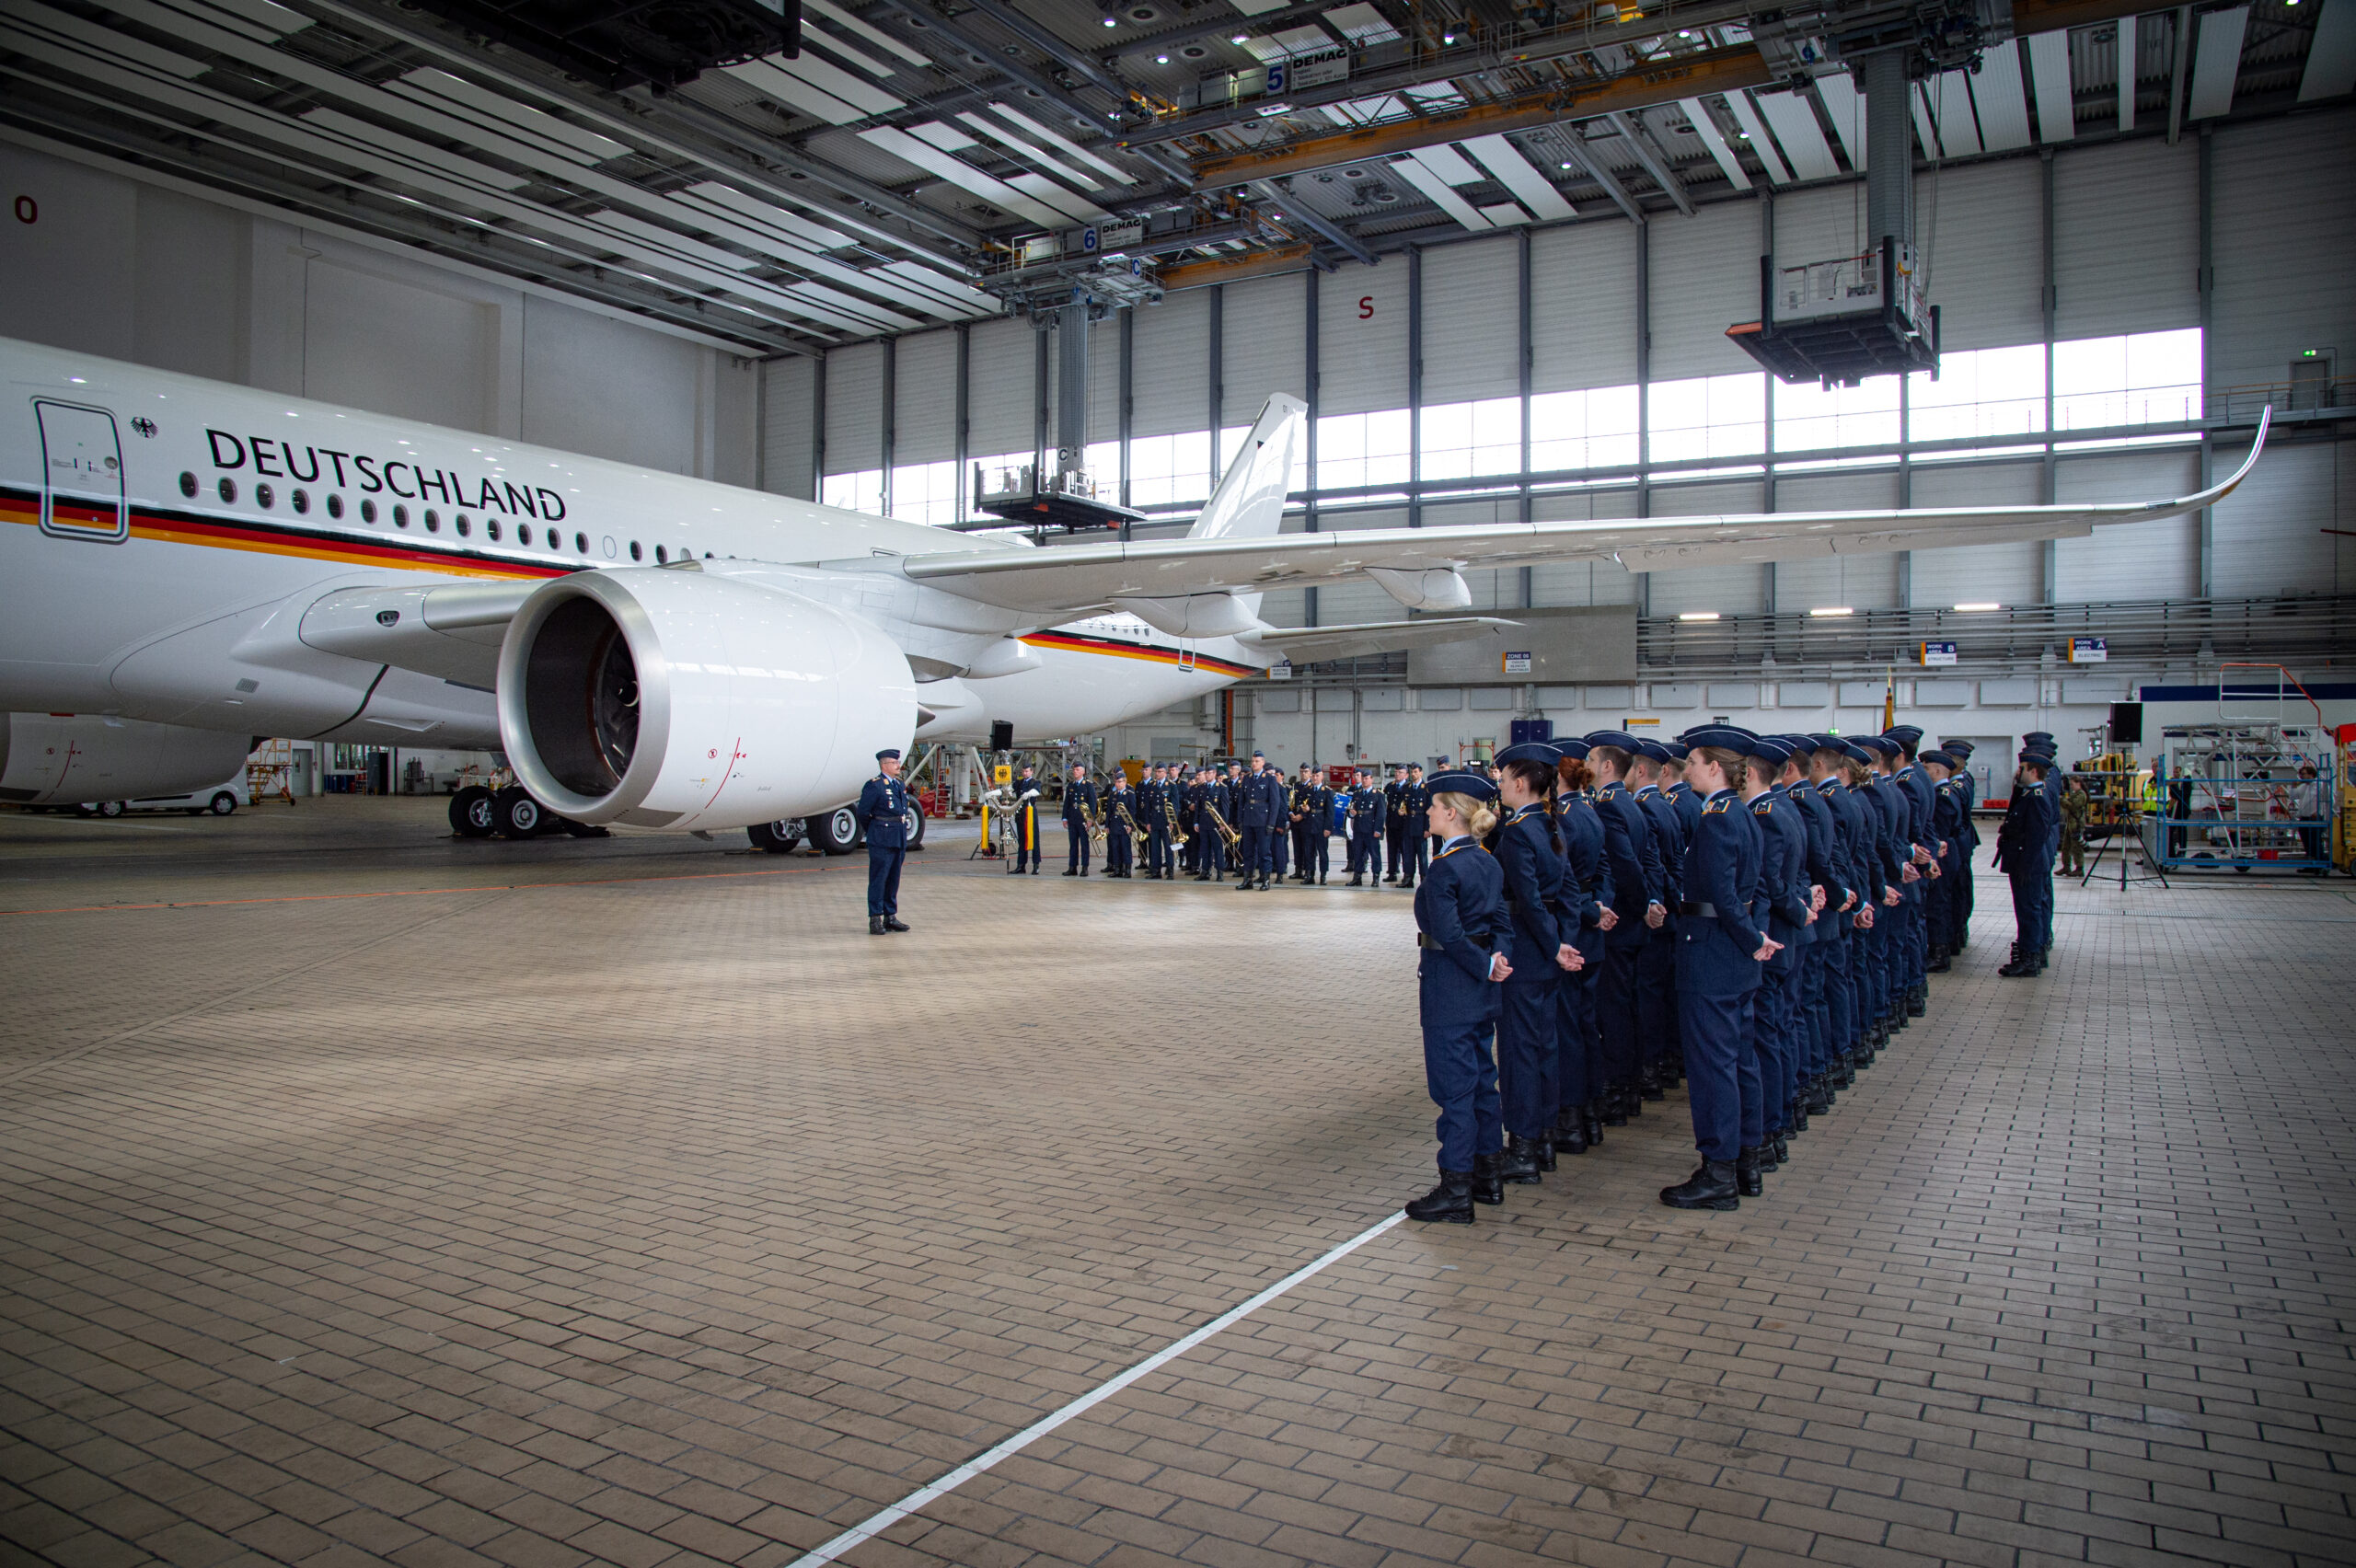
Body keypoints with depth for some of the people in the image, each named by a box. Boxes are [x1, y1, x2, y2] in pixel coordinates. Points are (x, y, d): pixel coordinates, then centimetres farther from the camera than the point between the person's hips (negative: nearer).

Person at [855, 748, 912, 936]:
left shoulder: (900, 785, 14)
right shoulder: (874, 786, -10)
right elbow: (863, 813, -9)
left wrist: (903, 831, 16)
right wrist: (874, 833, 2)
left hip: (899, 840, 7)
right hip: (881, 842, -7)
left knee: (893, 880, 12)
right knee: (878, 880, -4)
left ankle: (891, 917, 19)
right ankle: (875, 920, -2)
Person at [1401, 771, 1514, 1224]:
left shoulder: (1445, 868, -19)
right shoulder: (1489, 863, 8)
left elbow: (1448, 933, -22)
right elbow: (1500, 920, 8)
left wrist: (1486, 965, -12)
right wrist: (1497, 960, -6)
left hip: (1450, 986, -9)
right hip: (1481, 989, 9)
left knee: (1453, 1085, -2)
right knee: (1481, 1077, 17)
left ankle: (1456, 1192, 4)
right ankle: (1488, 1175, 27)